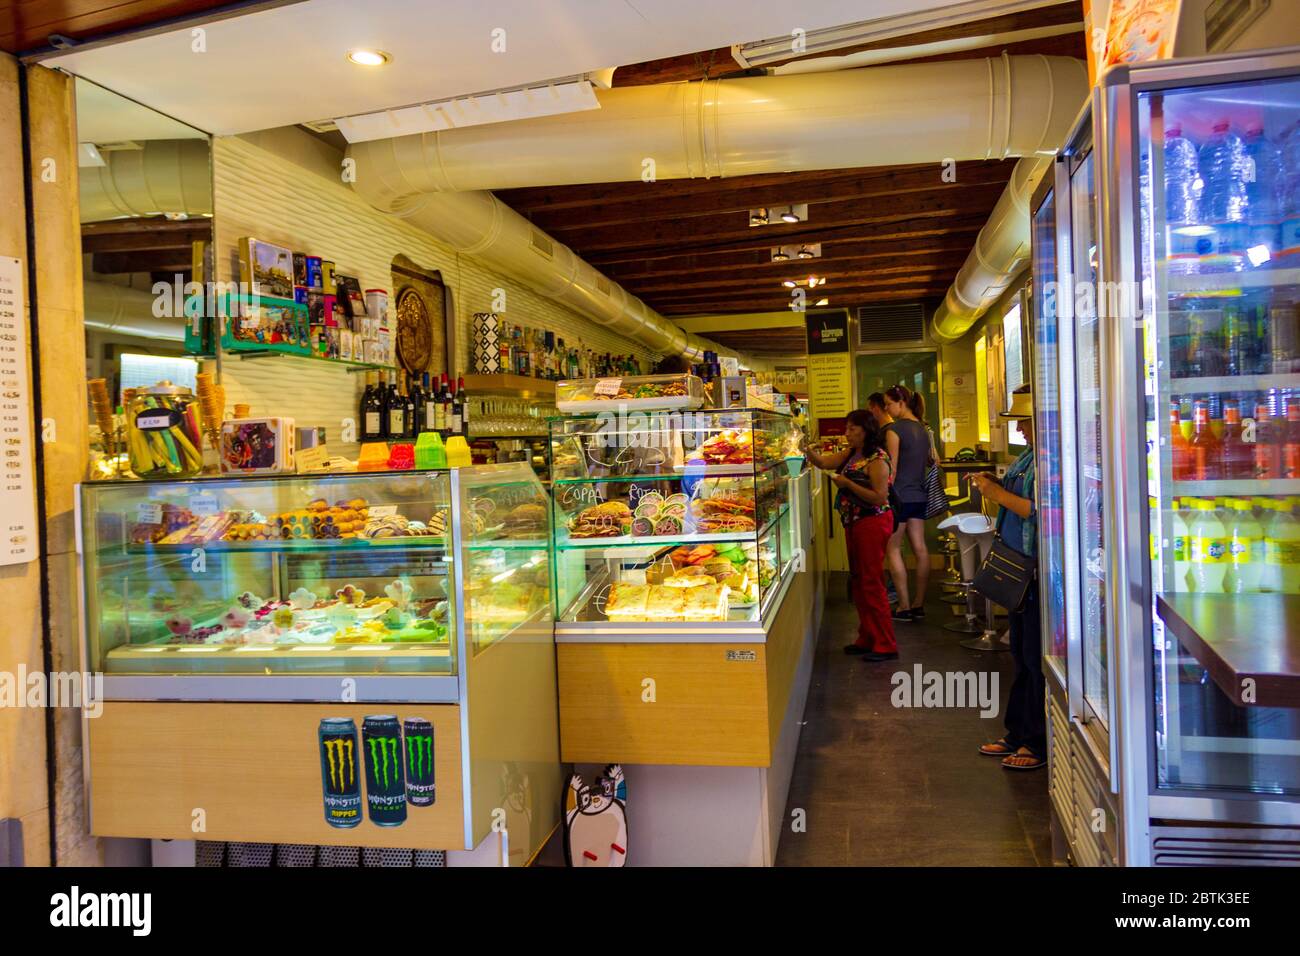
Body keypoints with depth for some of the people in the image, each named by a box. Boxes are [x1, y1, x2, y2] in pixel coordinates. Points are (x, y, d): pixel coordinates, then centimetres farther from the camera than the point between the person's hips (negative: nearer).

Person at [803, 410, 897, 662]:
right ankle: (867, 639, 24)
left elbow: (879, 497, -21)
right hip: (854, 523, 9)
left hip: (872, 523, -9)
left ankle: (886, 646, 1)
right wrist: (807, 450, -9)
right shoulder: (851, 454, 12)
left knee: (871, 583, -6)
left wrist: (848, 484, -20)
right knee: (858, 581, 14)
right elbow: (823, 462, 8)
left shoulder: (876, 459, -16)